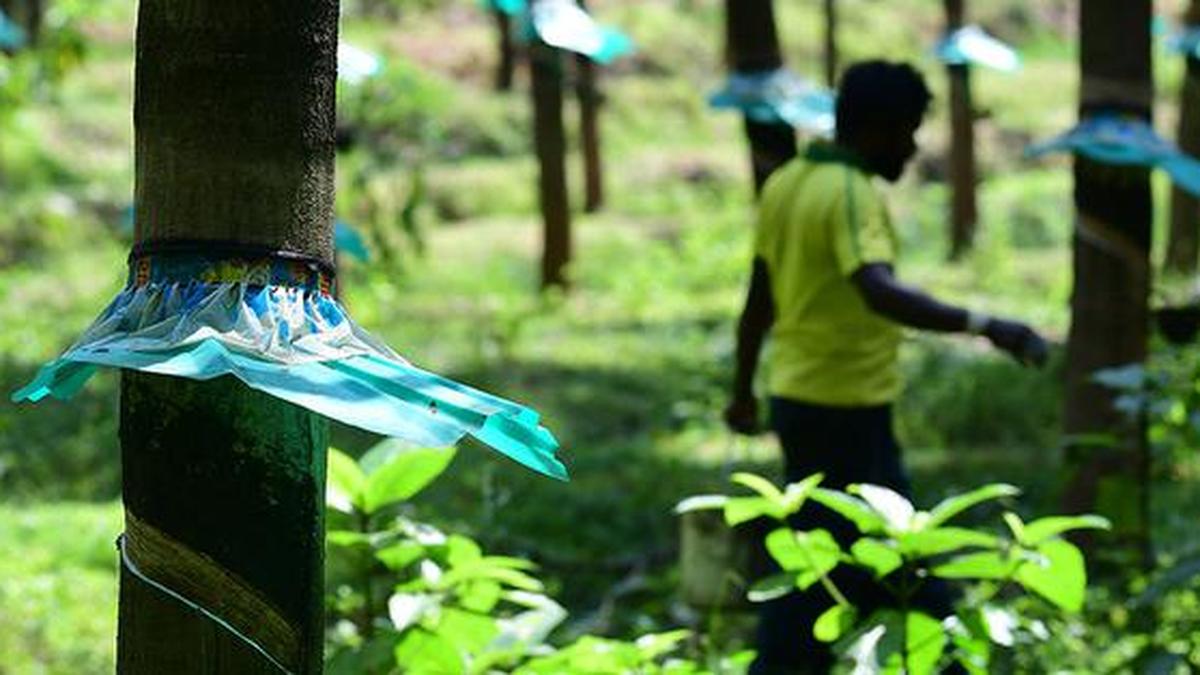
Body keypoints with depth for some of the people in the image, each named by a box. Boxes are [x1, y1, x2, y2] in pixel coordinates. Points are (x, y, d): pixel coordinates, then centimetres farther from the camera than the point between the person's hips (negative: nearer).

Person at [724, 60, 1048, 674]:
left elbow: (759, 299, 17)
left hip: (797, 395, 9)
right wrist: (983, 326, -40)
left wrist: (744, 390, 25)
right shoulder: (851, 194, -19)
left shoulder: (785, 183, 9)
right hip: (846, 411, -9)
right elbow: (881, 293, -36)